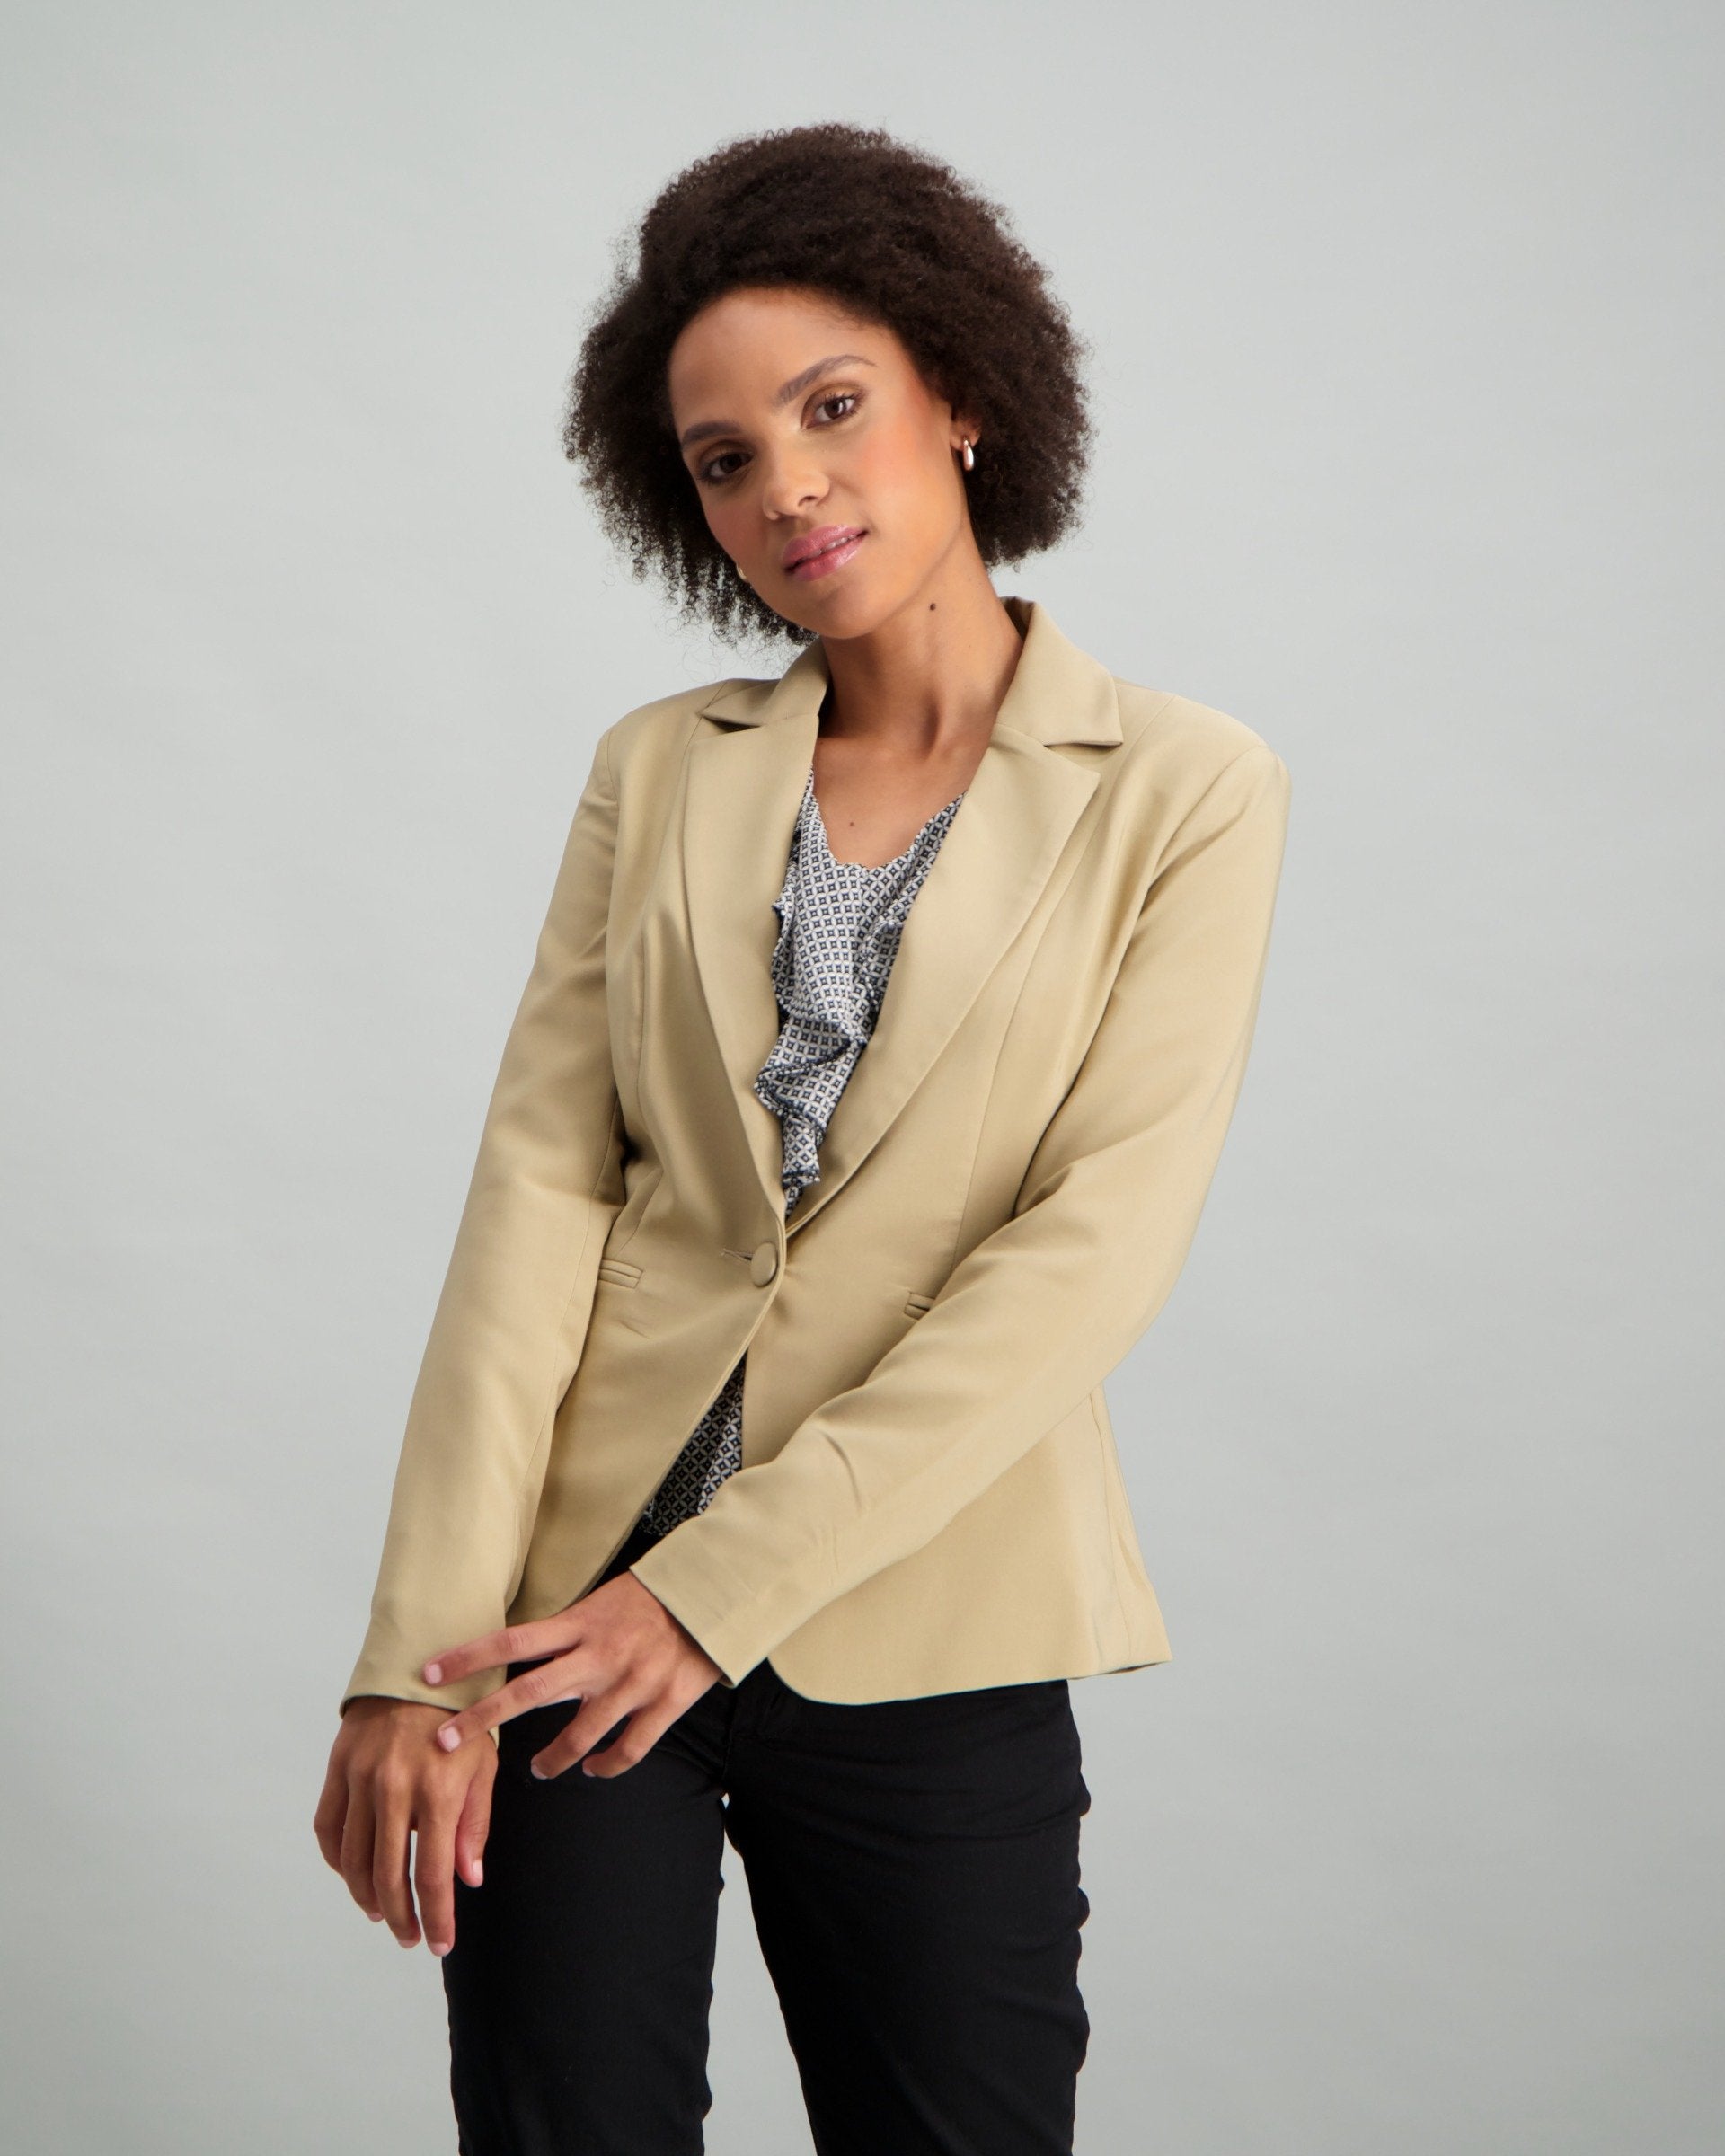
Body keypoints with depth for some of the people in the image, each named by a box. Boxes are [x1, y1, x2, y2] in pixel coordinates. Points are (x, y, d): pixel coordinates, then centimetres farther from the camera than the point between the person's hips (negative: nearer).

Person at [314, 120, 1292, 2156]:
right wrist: (419, 1650, -12)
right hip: (574, 1602, 2)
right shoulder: (660, 770, 7)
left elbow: (1097, 1243, -11)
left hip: (922, 1643, -1)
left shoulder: (1185, 793, -2)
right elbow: (540, 1180, -2)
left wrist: (721, 1584, -16)